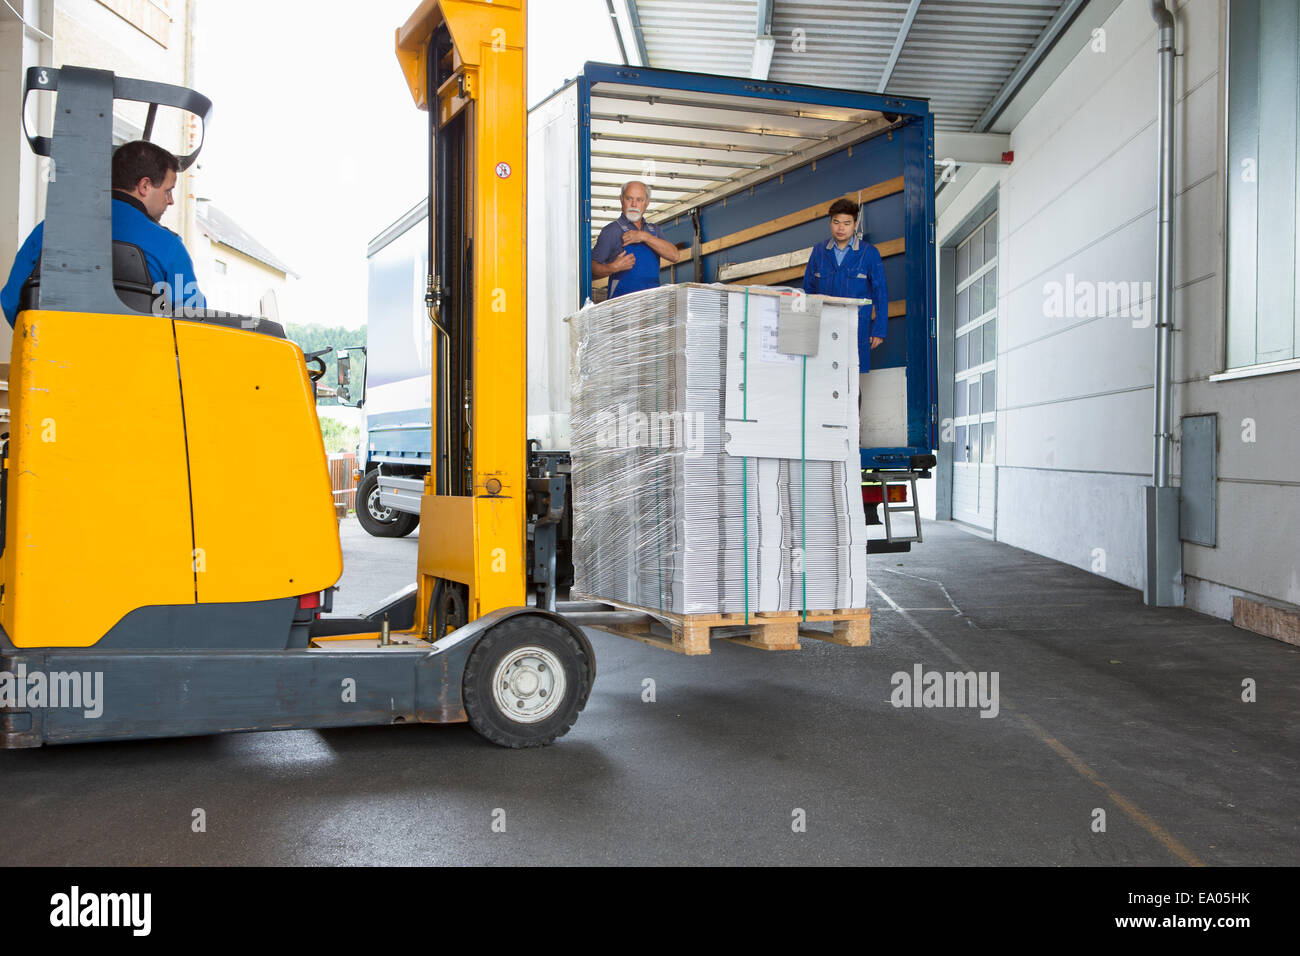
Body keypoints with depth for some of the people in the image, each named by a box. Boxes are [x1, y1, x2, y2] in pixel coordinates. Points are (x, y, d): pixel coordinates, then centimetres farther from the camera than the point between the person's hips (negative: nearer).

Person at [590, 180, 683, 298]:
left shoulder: (654, 230, 18)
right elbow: (592, 267, 0)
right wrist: (613, 267, -19)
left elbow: (675, 256, 2)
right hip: (622, 300, -4)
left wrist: (644, 236, -6)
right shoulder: (611, 231, 3)